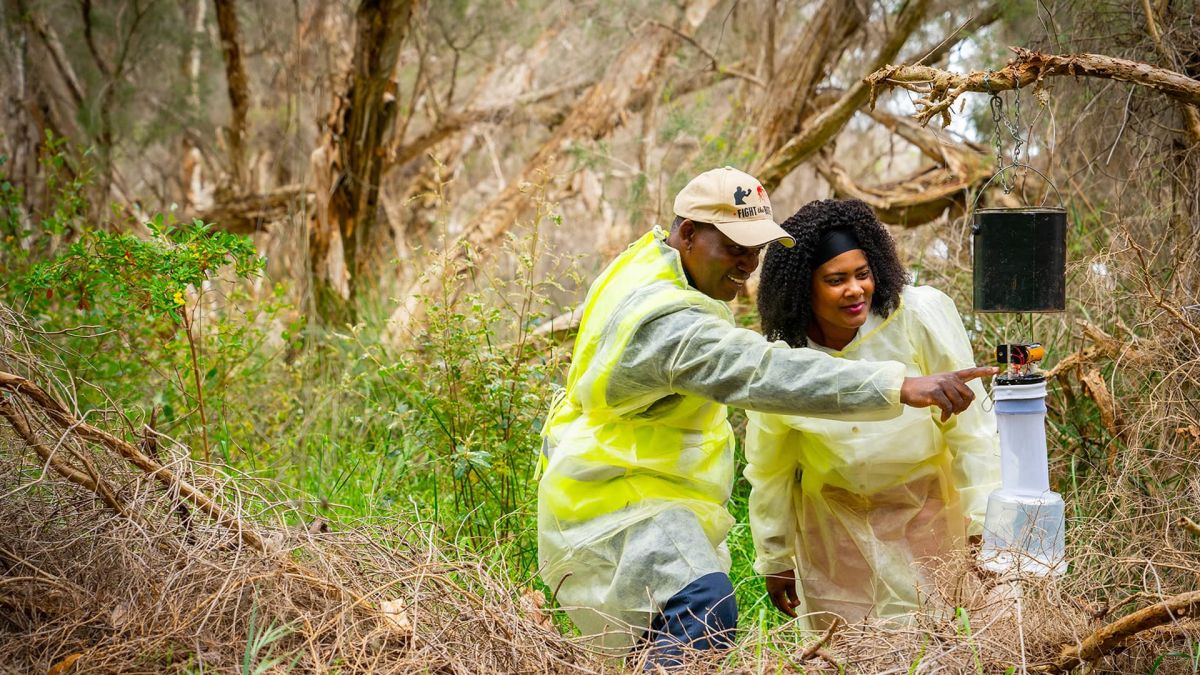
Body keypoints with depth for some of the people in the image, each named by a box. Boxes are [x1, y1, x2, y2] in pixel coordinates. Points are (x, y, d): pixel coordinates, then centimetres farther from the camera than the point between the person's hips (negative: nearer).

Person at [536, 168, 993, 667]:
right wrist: (902, 387, -49)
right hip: (614, 504, -11)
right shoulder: (668, 322, -30)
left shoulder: (648, 257, 4)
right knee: (705, 612, -31)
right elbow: (769, 374, -43)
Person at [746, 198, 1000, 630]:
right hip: (834, 514, 1)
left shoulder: (921, 314, -22)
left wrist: (984, 519, -13)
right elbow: (769, 466, 0)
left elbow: (970, 420, -13)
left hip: (926, 499, -1)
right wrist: (775, 560, 8)